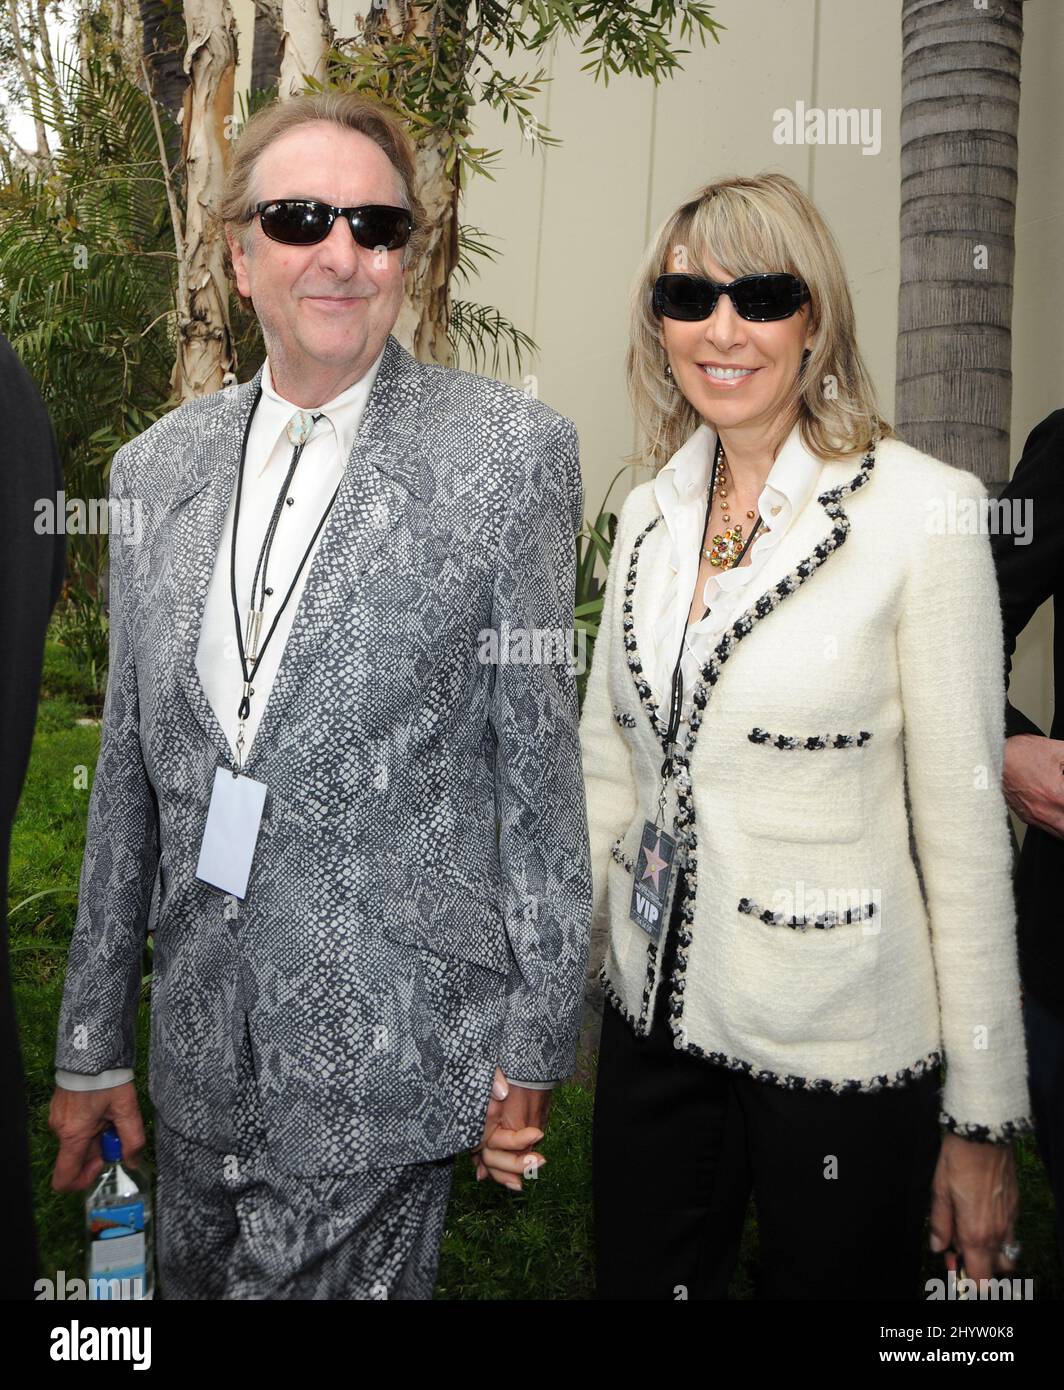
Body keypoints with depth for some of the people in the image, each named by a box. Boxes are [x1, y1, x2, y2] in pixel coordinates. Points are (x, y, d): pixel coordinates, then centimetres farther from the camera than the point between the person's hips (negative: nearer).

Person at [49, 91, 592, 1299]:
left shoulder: (510, 452, -8)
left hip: (385, 1054, -4)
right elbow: (129, 771, 9)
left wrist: (529, 1051, -4)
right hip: (201, 1052, 5)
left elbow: (537, 757, -6)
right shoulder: (157, 467, 5)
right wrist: (91, 1045, 12)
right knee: (194, 1283, 20)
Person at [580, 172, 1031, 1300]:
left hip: (840, 1051, -4)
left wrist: (983, 1120, -7)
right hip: (653, 1021, 5)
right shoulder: (650, 512, 4)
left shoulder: (920, 510, -12)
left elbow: (962, 823, -11)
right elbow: (606, 771, 9)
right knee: (640, 1280, 20)